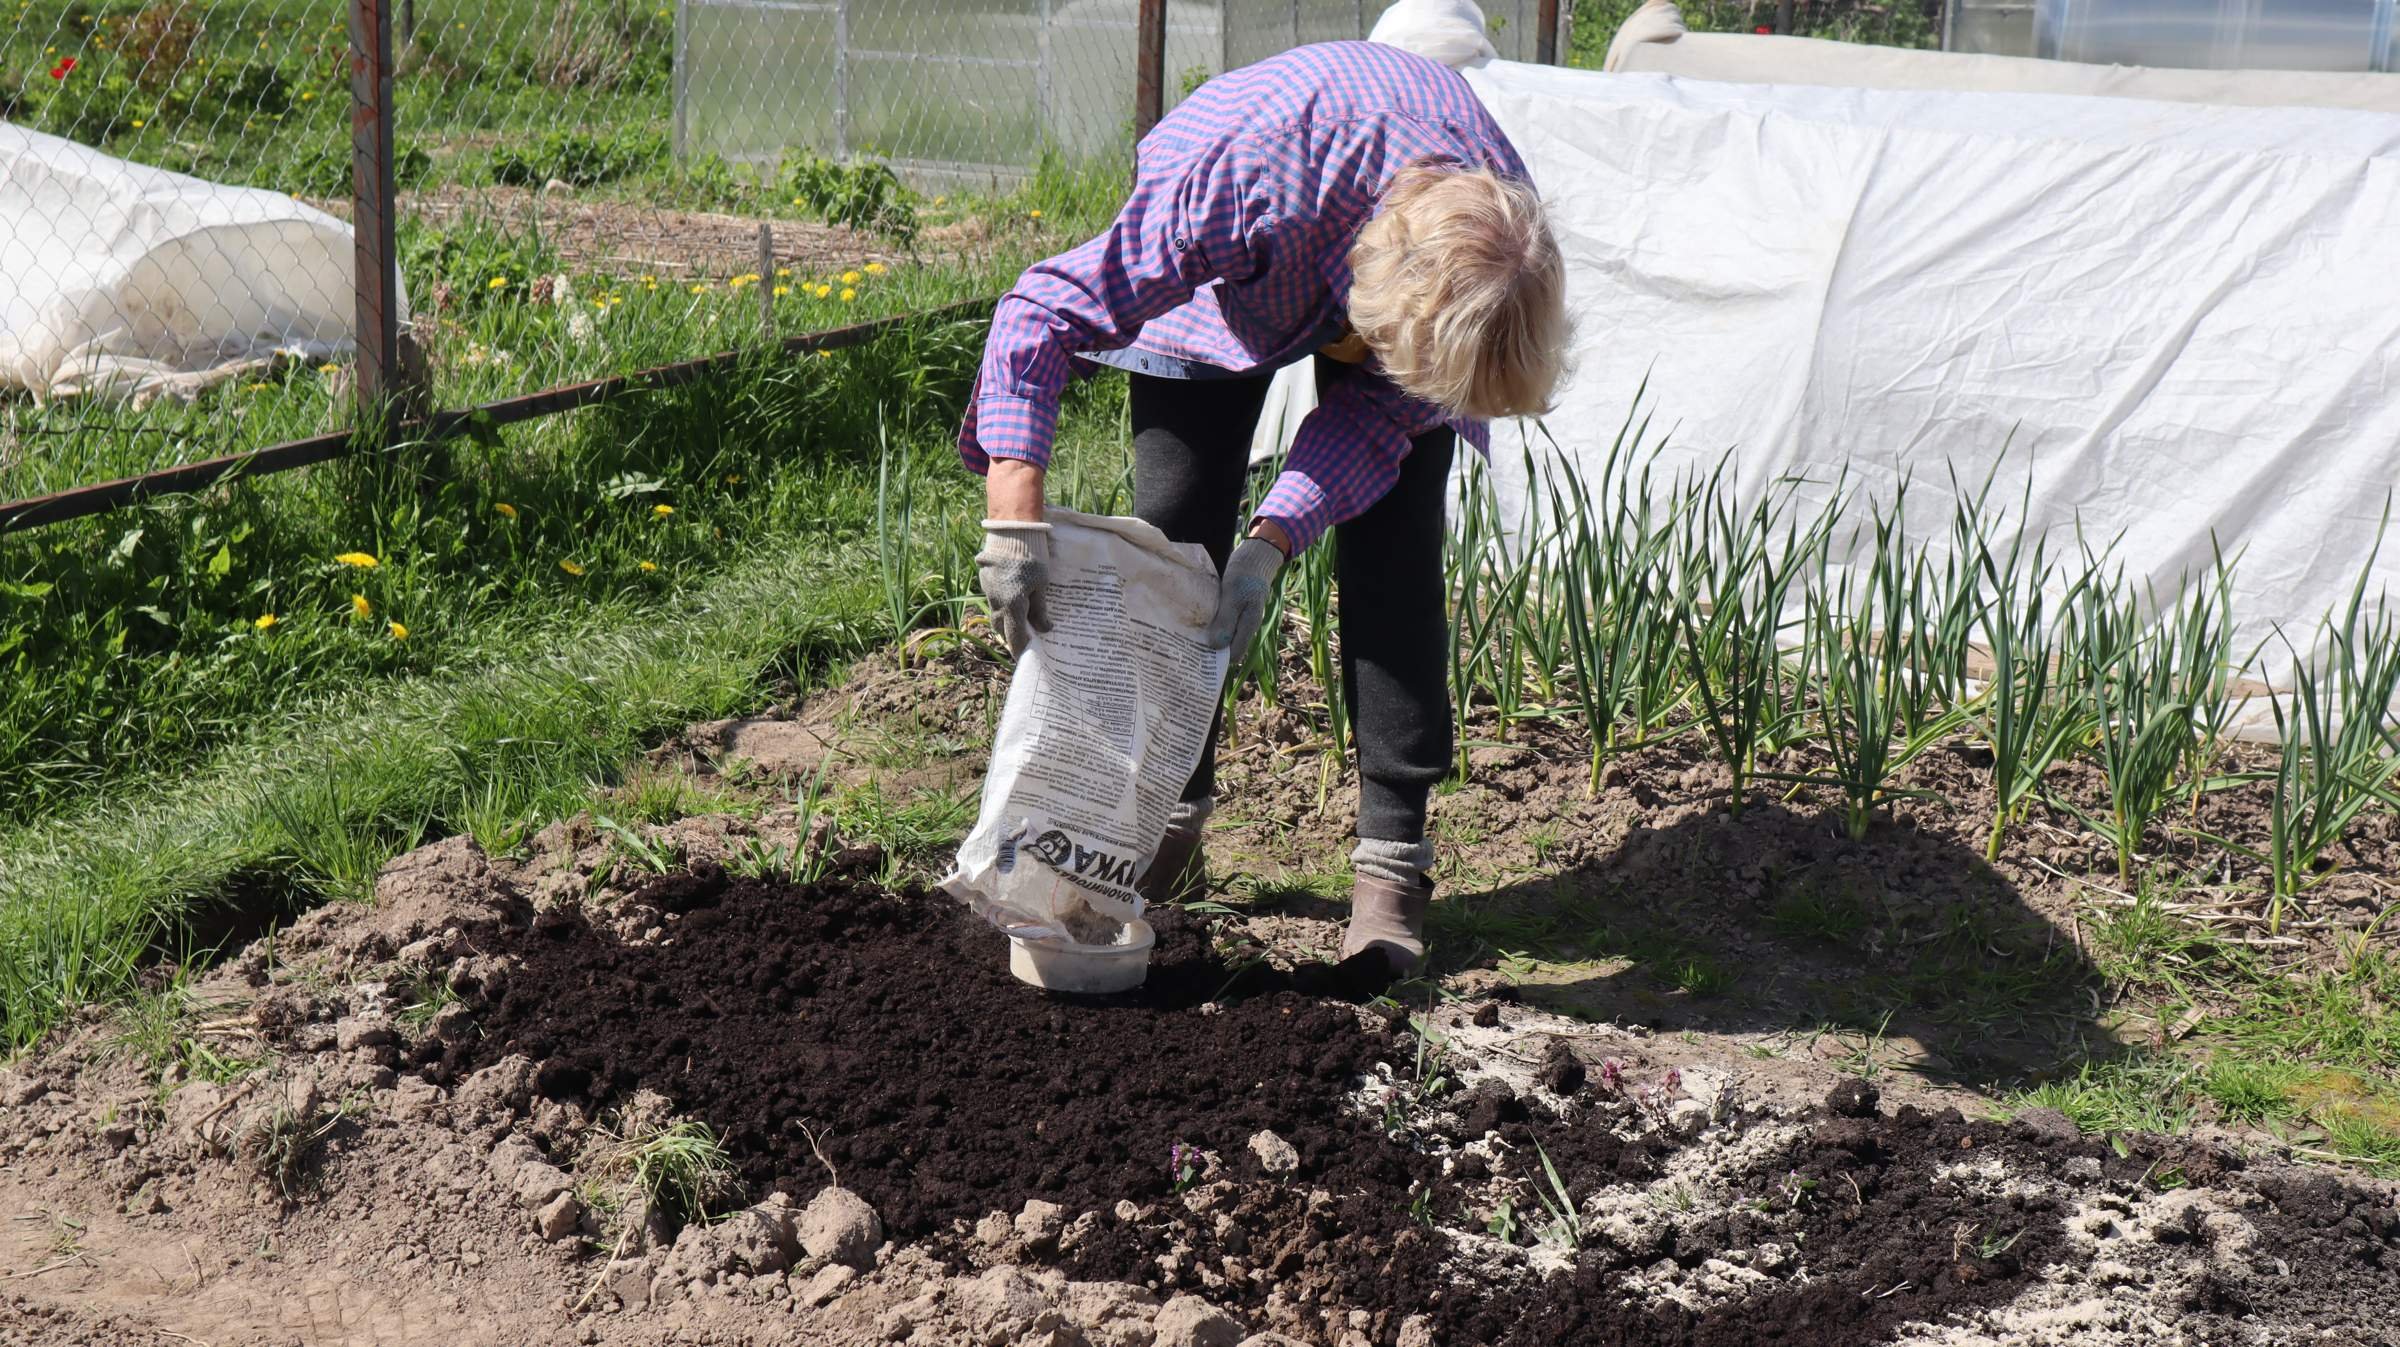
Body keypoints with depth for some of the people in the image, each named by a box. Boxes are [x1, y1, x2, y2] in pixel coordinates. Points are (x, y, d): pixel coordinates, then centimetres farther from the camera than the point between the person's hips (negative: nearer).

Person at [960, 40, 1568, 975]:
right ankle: (1171, 817, 12)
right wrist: (1015, 520, -47)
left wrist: (1271, 544, -33)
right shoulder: (1241, 185, -47)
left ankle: (1392, 852, -5)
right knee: (1174, 529, -4)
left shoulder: (1502, 254, -36)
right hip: (1224, 278, -1)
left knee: (1389, 555, -11)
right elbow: (1044, 309, -39)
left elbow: (1381, 414, -21)